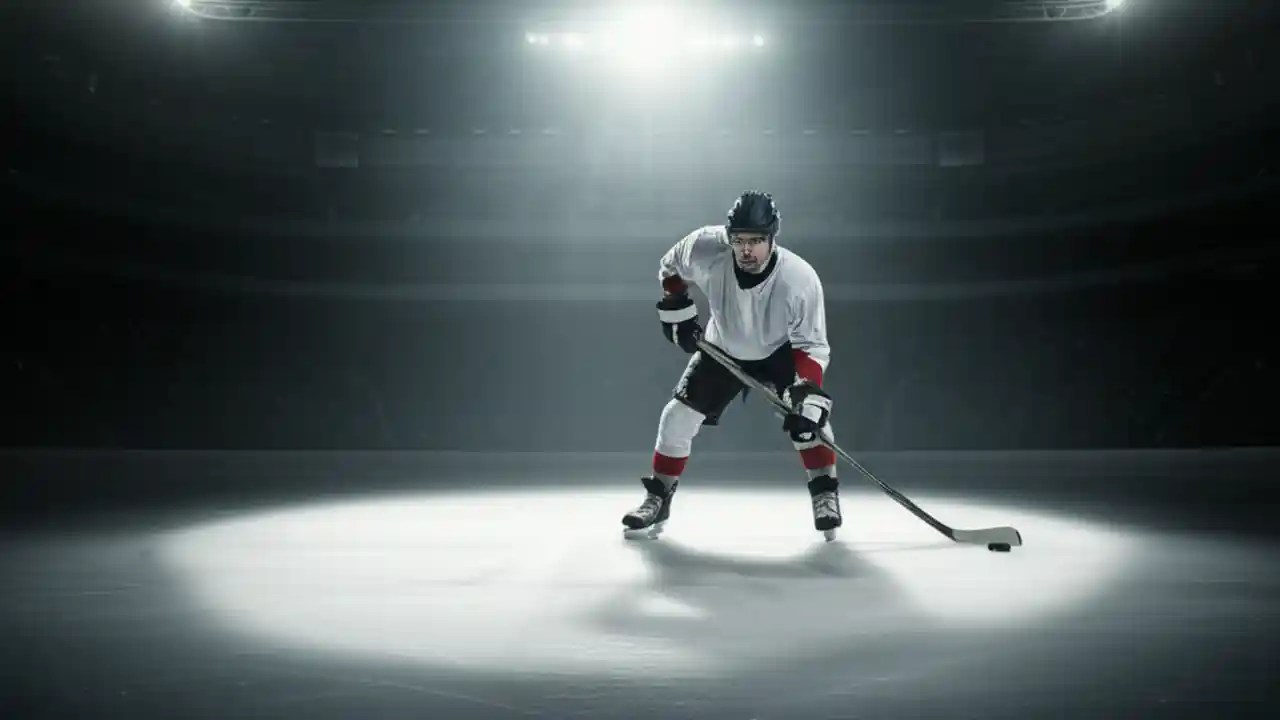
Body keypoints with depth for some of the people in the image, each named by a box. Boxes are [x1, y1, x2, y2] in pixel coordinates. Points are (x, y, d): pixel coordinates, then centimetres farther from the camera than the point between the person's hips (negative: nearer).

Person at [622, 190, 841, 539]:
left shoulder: (801, 279, -35)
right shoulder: (706, 249, -31)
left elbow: (811, 345, -27)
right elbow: (670, 268, -6)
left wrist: (807, 394, -40)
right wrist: (677, 311, -10)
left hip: (780, 351, -2)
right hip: (722, 348, 2)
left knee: (810, 413, -24)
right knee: (678, 416, -5)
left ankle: (825, 494, -6)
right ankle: (658, 499, 12)